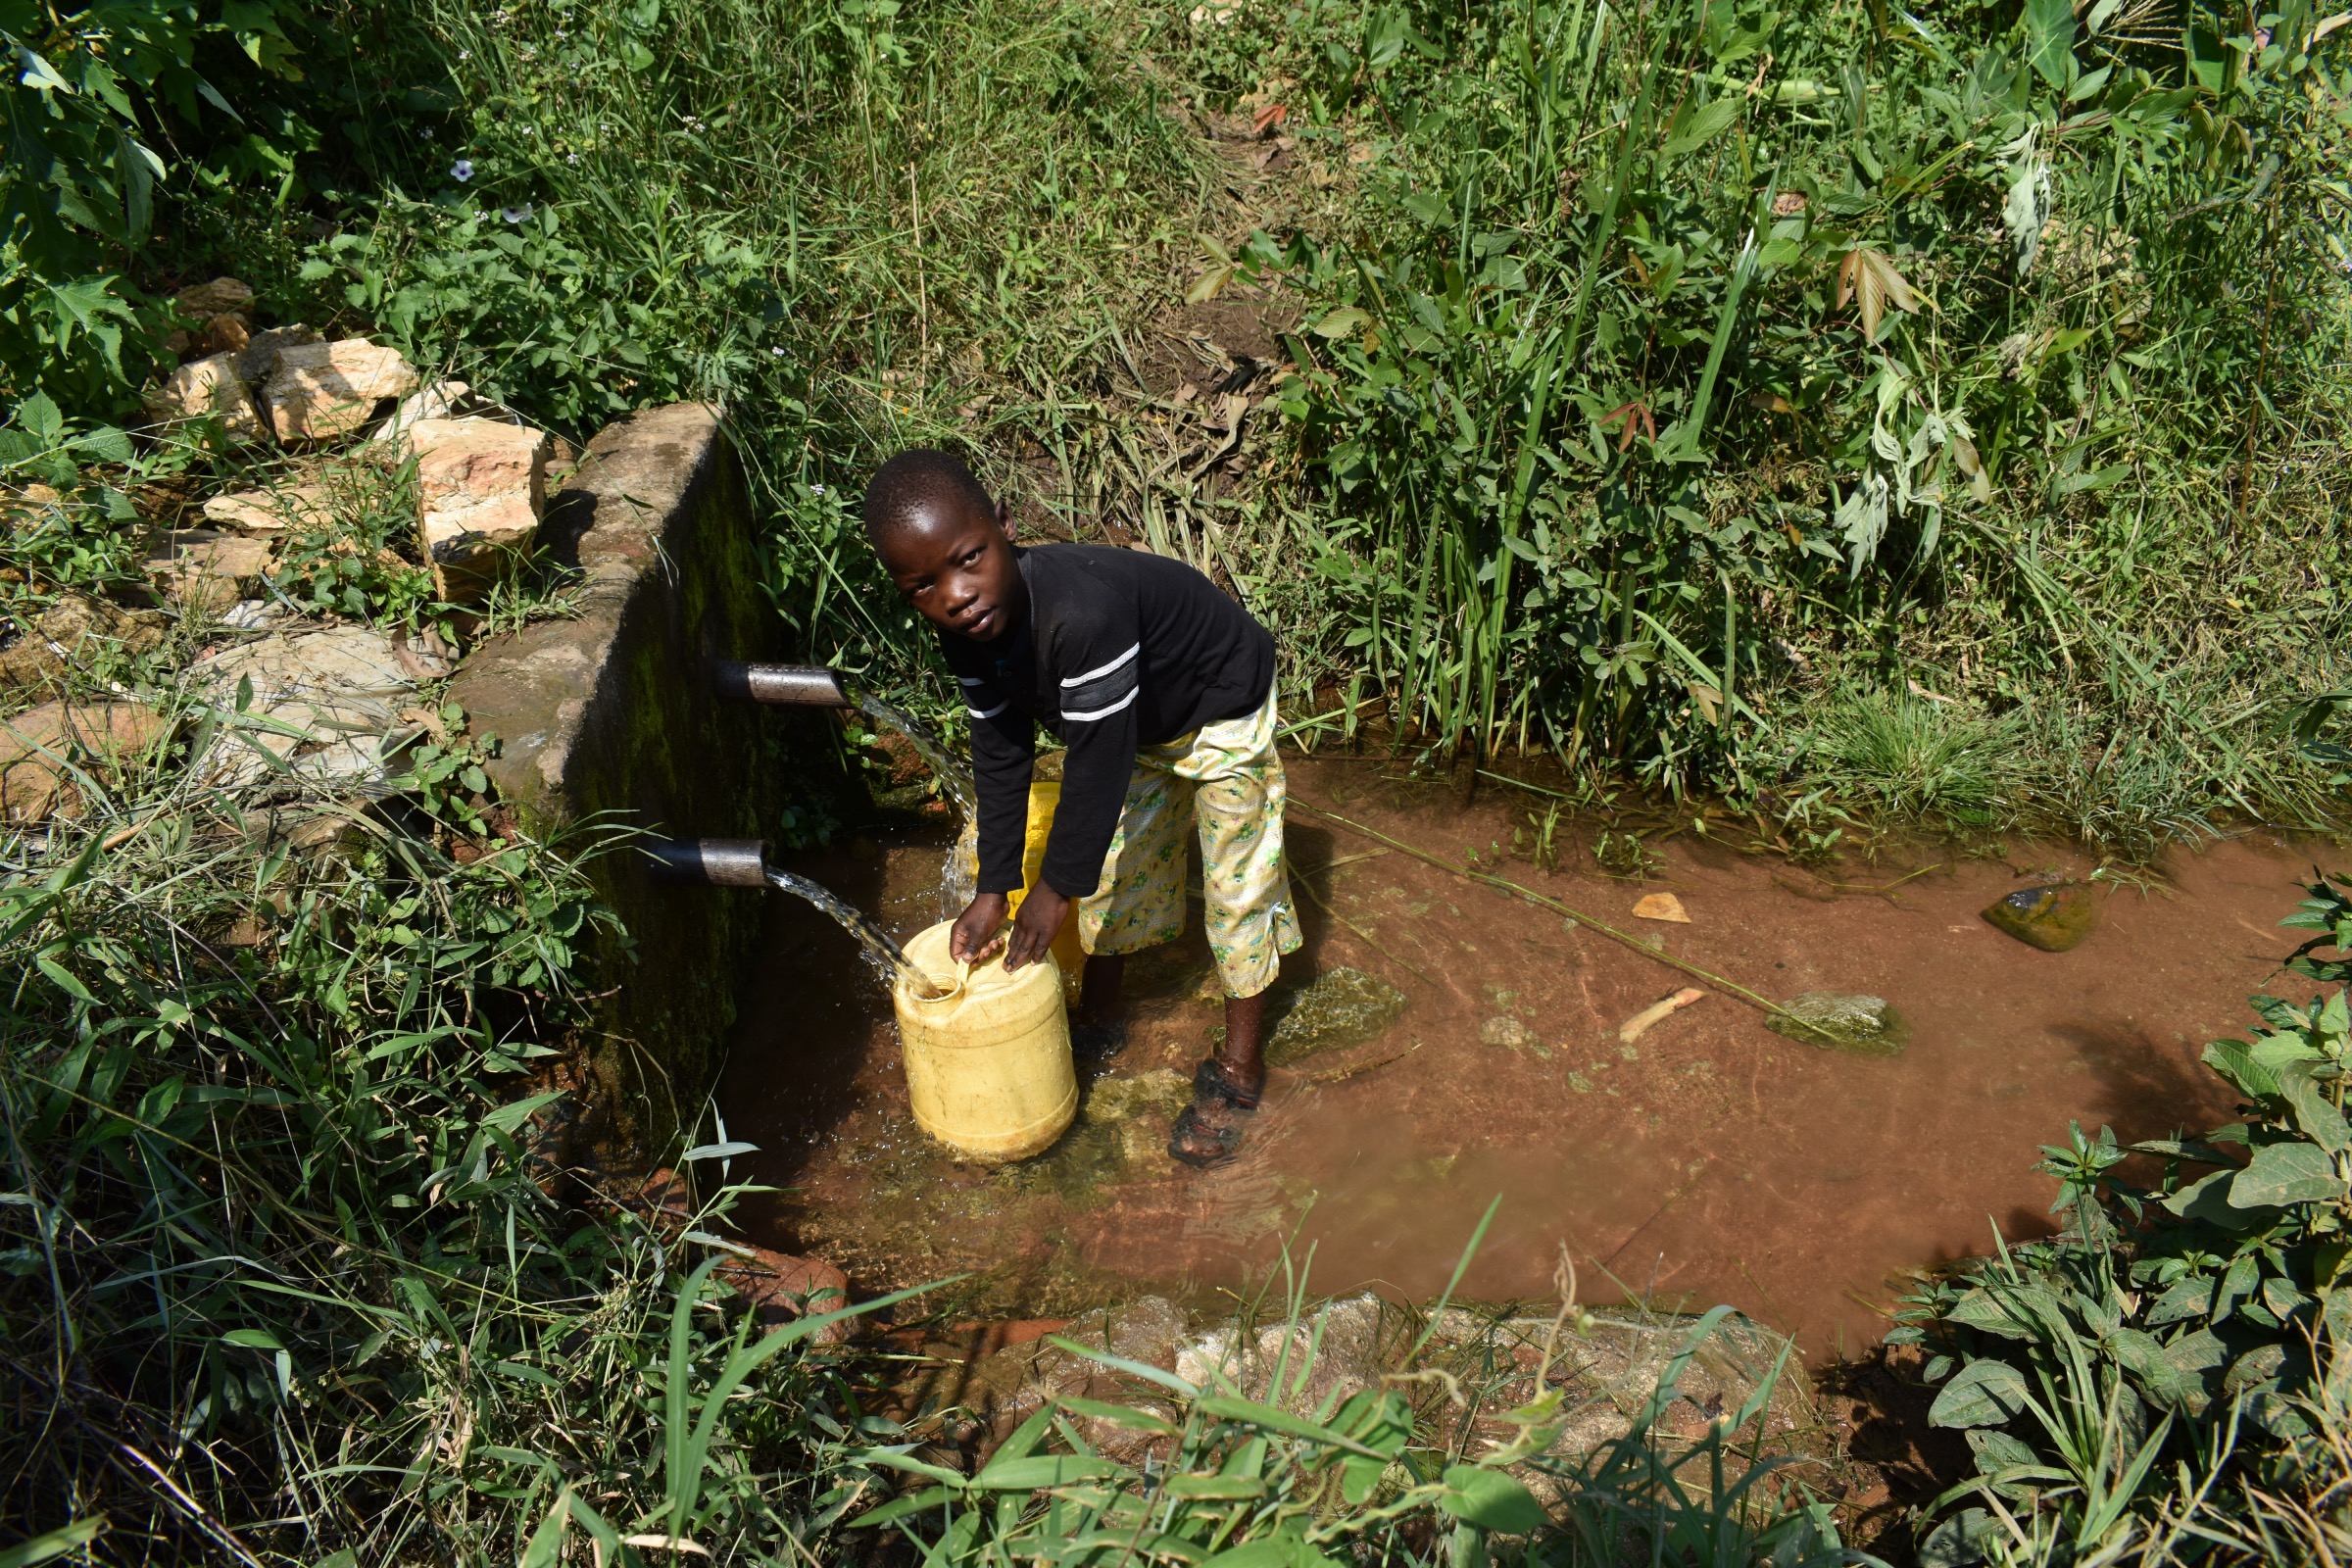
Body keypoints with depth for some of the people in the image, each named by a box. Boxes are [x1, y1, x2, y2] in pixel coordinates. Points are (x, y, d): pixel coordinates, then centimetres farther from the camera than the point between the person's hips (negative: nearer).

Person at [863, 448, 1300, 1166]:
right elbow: (1001, 755, -7)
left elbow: (1099, 759, -37)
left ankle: (1238, 1064, 16)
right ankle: (1099, 1017, 39)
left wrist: (1057, 887, -24)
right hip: (1136, 721, 7)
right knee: (1112, 861, 17)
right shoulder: (968, 634, -20)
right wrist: (993, 890, -5)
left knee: (1237, 880, 0)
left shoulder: (1082, 614, -46)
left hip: (1219, 712, -7)